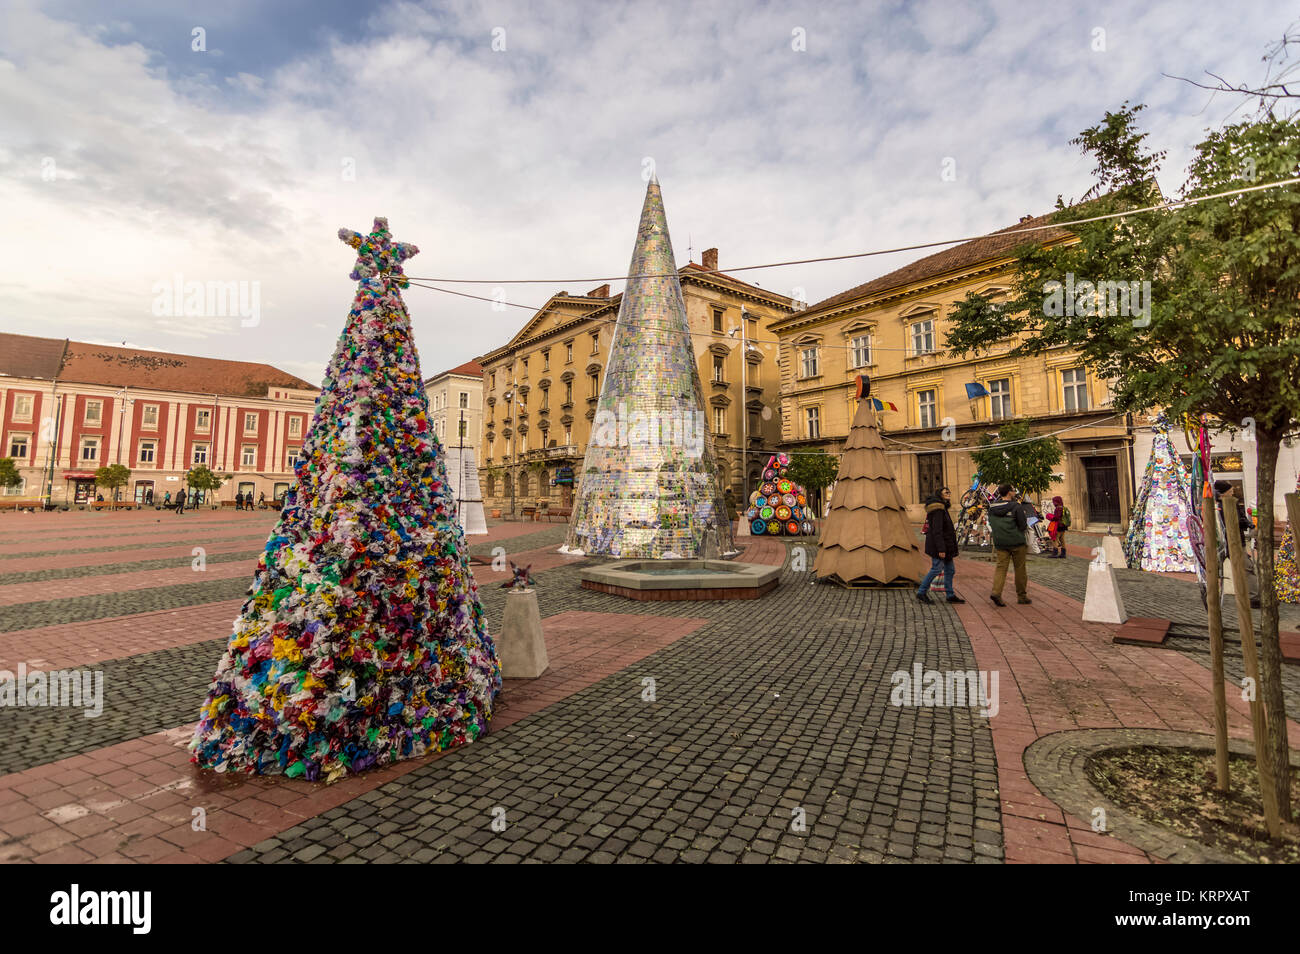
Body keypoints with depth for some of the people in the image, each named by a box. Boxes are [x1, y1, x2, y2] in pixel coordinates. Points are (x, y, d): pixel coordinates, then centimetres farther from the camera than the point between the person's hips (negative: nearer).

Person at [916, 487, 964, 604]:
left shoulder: (942, 508, 15)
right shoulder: (938, 510, -18)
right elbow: (937, 531, -23)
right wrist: (941, 549, -25)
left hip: (946, 545, 10)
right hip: (938, 545, -10)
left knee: (949, 569, 12)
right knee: (936, 569, -6)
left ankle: (950, 595, 19)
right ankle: (921, 592, 3)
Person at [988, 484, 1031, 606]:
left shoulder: (992, 508, 5)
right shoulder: (1015, 506, -11)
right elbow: (1023, 526, -9)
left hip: (999, 543, 4)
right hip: (1016, 542, -4)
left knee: (1001, 567, 4)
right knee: (1020, 569, 9)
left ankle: (996, 592, -13)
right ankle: (1021, 596, 18)